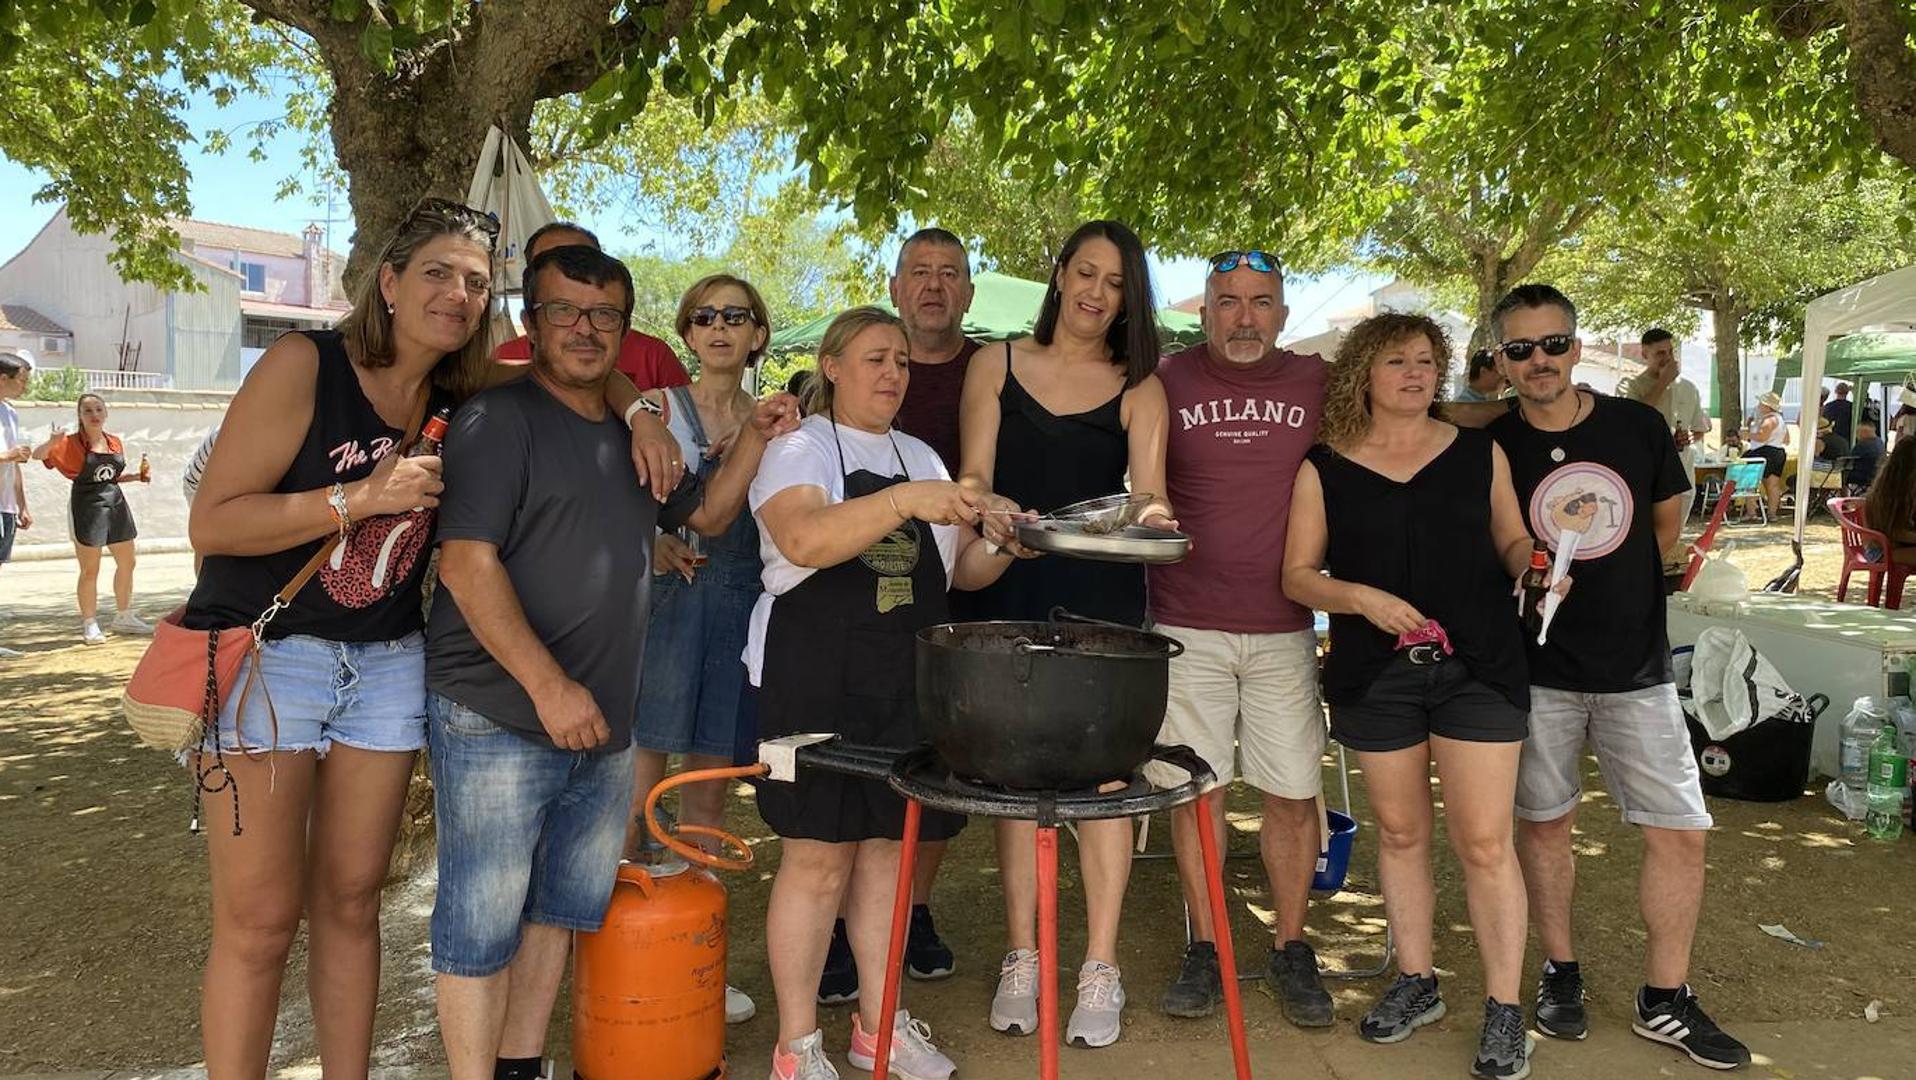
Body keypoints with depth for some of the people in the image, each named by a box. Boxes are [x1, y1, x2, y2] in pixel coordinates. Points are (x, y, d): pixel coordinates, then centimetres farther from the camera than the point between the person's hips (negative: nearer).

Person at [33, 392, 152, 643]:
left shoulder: (115, 443, 8)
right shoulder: (71, 444, -7)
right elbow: (37, 455, -15)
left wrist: (136, 476, 3)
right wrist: (51, 442, -33)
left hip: (115, 502, 6)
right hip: (87, 506, -6)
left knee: (127, 563, 14)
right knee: (90, 570, -1)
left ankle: (123, 617, 30)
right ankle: (89, 624, 9)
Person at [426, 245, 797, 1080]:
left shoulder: (634, 435, 15)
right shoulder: (499, 419, -8)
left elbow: (705, 515, 26)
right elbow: (467, 562, -16)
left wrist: (756, 437, 10)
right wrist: (549, 685, -21)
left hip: (602, 726, 7)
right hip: (496, 719, -7)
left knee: (561, 908, 16)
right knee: (482, 922, 1)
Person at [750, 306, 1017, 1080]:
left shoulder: (921, 458, 16)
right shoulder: (798, 450, -1)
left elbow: (962, 569, 16)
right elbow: (803, 539, -22)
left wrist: (1003, 545, -5)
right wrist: (903, 500, -32)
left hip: (908, 682, 5)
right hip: (816, 680, -5)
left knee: (887, 847, 11)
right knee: (818, 858, -1)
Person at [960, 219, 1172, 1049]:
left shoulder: (1138, 389, 8)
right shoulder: (997, 365, 8)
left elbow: (1148, 489, -3)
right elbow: (975, 475, 1)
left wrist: (1153, 513, -27)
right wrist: (988, 509, -22)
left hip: (1102, 597, 0)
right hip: (1010, 589, 1)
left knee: (1101, 768, -1)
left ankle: (1100, 970, 9)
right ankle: (1021, 958, 16)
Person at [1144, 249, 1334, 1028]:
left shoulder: (1318, 385, 4)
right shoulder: (1165, 383, 1)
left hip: (1284, 628, 1)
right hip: (1186, 625, -1)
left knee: (1294, 794, 5)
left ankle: (1291, 948, 23)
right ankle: (1204, 946, 22)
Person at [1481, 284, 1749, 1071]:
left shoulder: (1638, 427, 0)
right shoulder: (1491, 447, -6)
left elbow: (1666, 522, 15)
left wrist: (1613, 586, 8)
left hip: (1637, 664, 2)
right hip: (1537, 668, -2)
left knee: (1681, 831, 2)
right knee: (1544, 822, 9)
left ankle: (1665, 1000, 18)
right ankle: (1560, 972, 28)